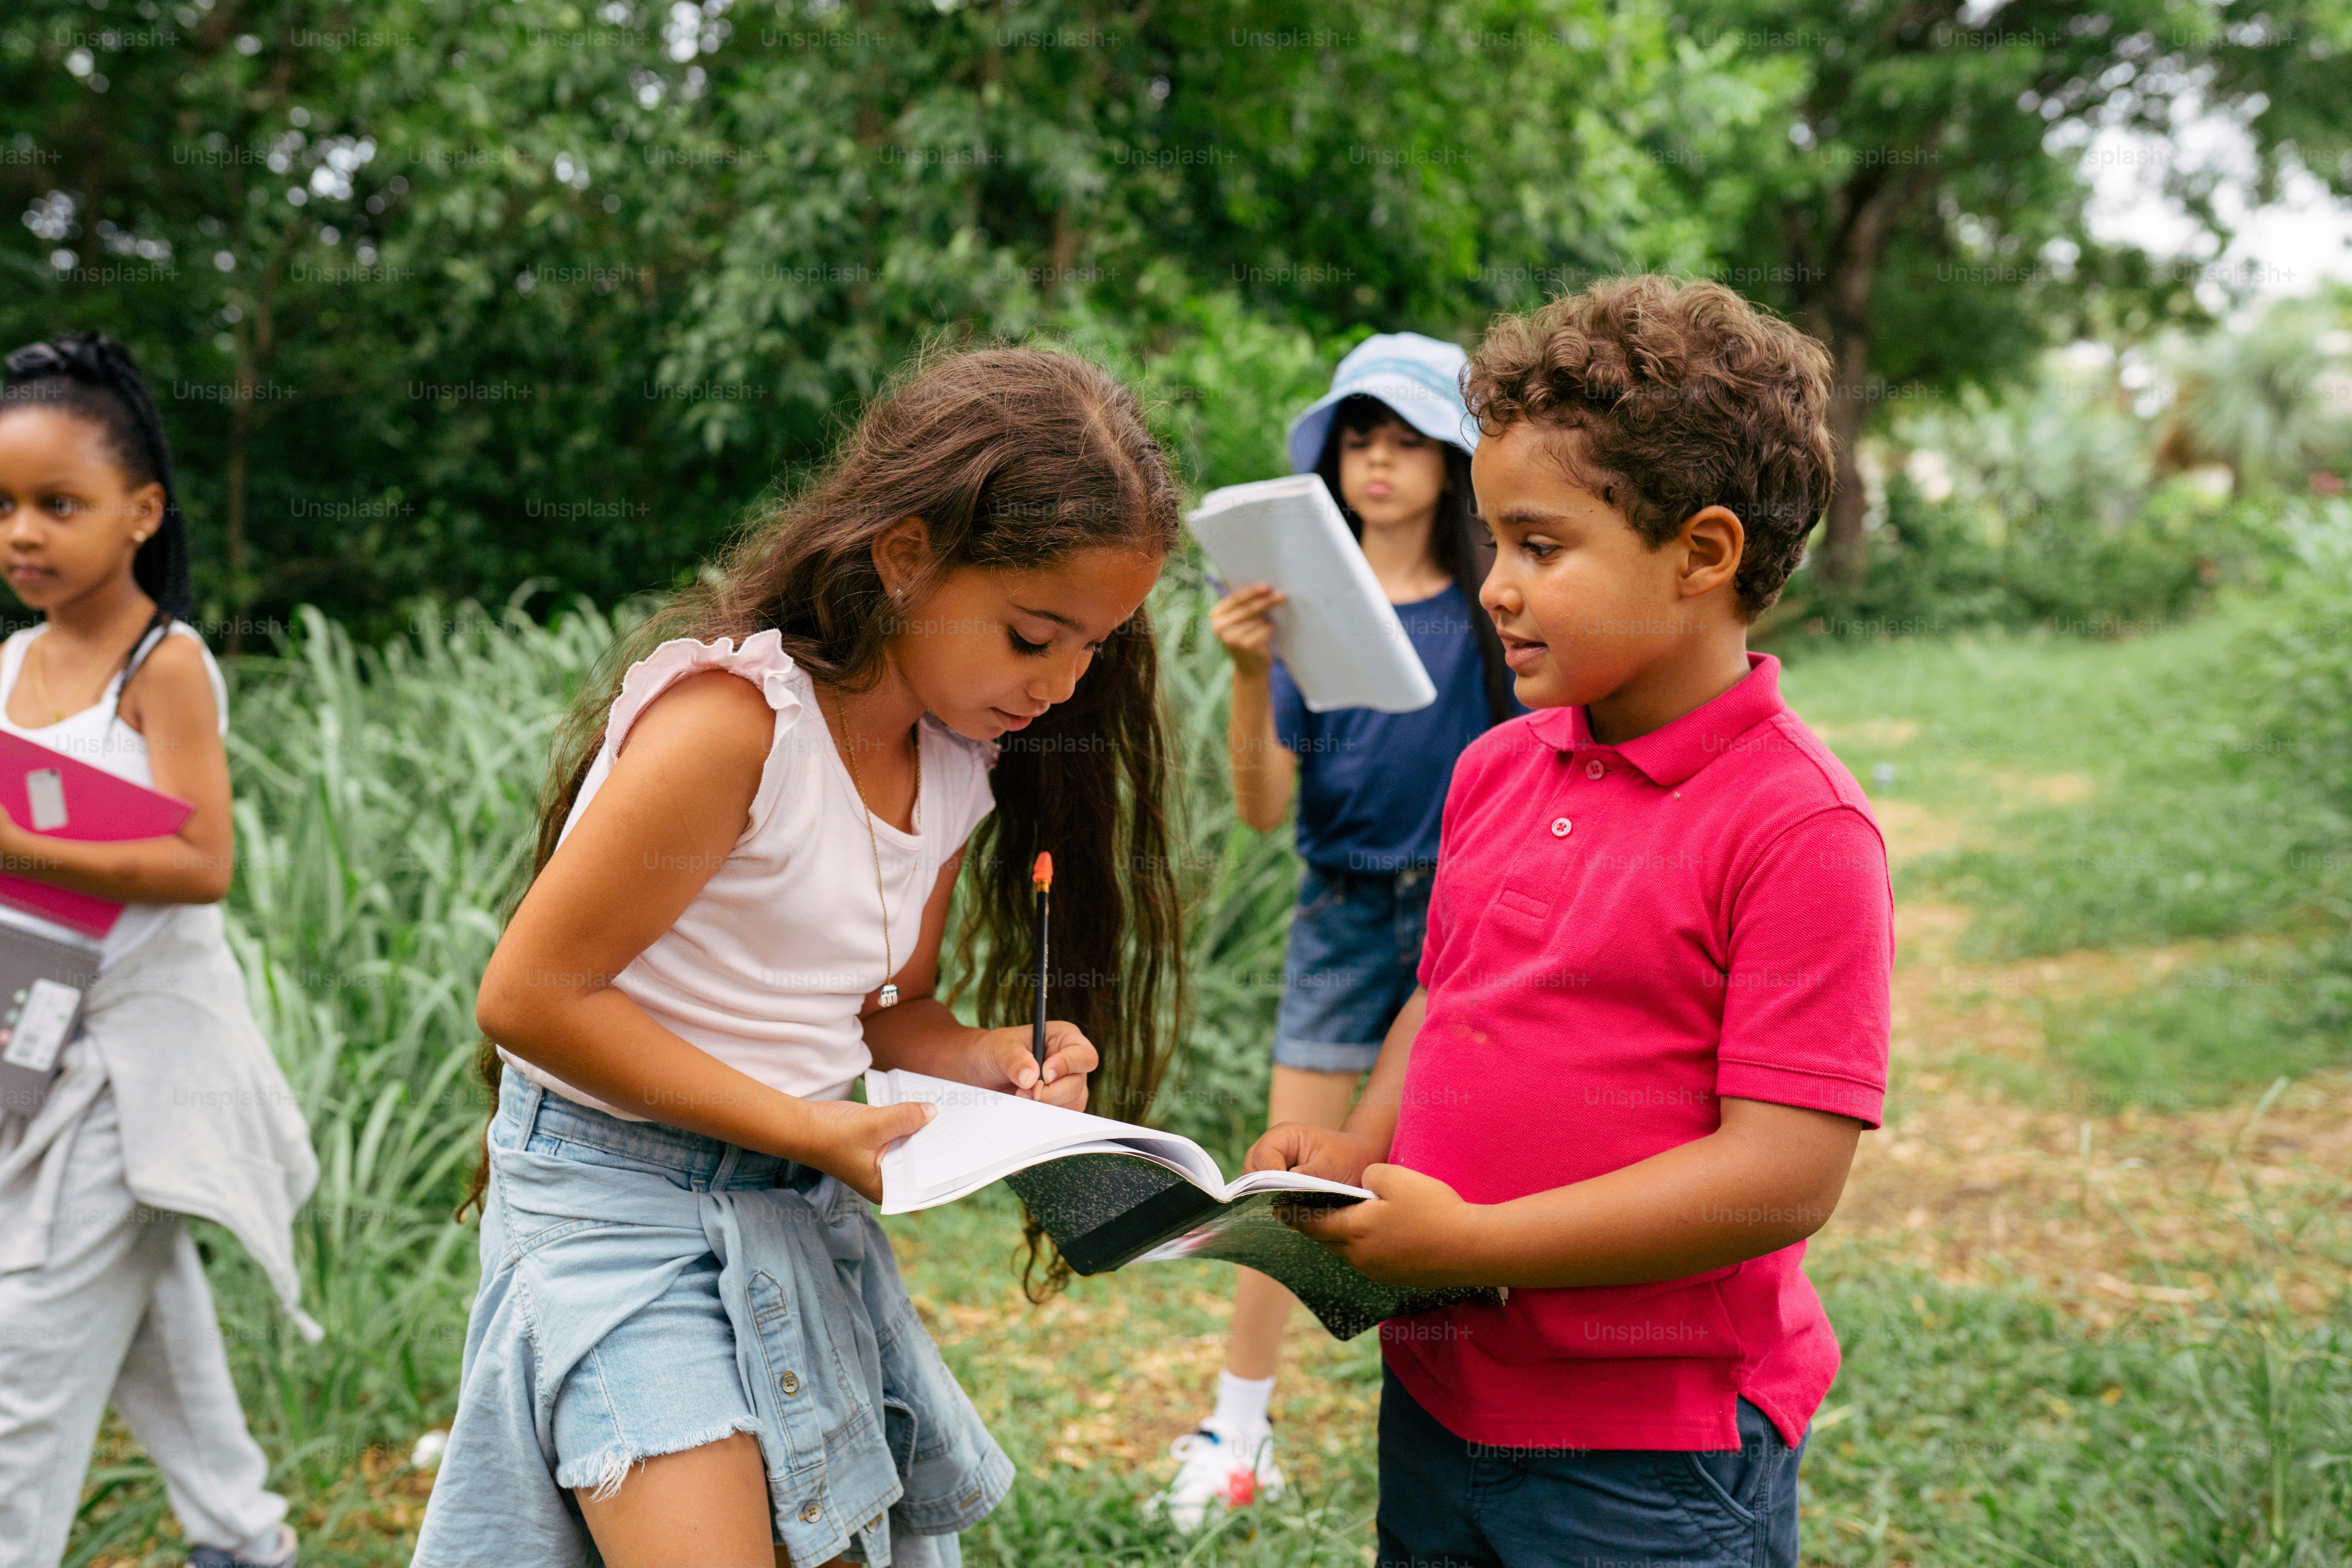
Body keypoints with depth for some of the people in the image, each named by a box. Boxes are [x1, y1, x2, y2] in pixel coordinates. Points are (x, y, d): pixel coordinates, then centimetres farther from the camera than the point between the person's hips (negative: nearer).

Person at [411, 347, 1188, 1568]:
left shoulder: (961, 764, 1)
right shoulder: (733, 722, -24)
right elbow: (528, 996, -21)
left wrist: (982, 1054, -10)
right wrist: (806, 1129, -23)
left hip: (801, 1212, 7)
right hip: (623, 1202, -7)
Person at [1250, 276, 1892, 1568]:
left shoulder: (1799, 829, -17)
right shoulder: (1494, 771, 4)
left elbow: (1782, 1178, -21)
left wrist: (1470, 1241, -22)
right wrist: (1363, 1152, -1)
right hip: (1435, 1399, 7)